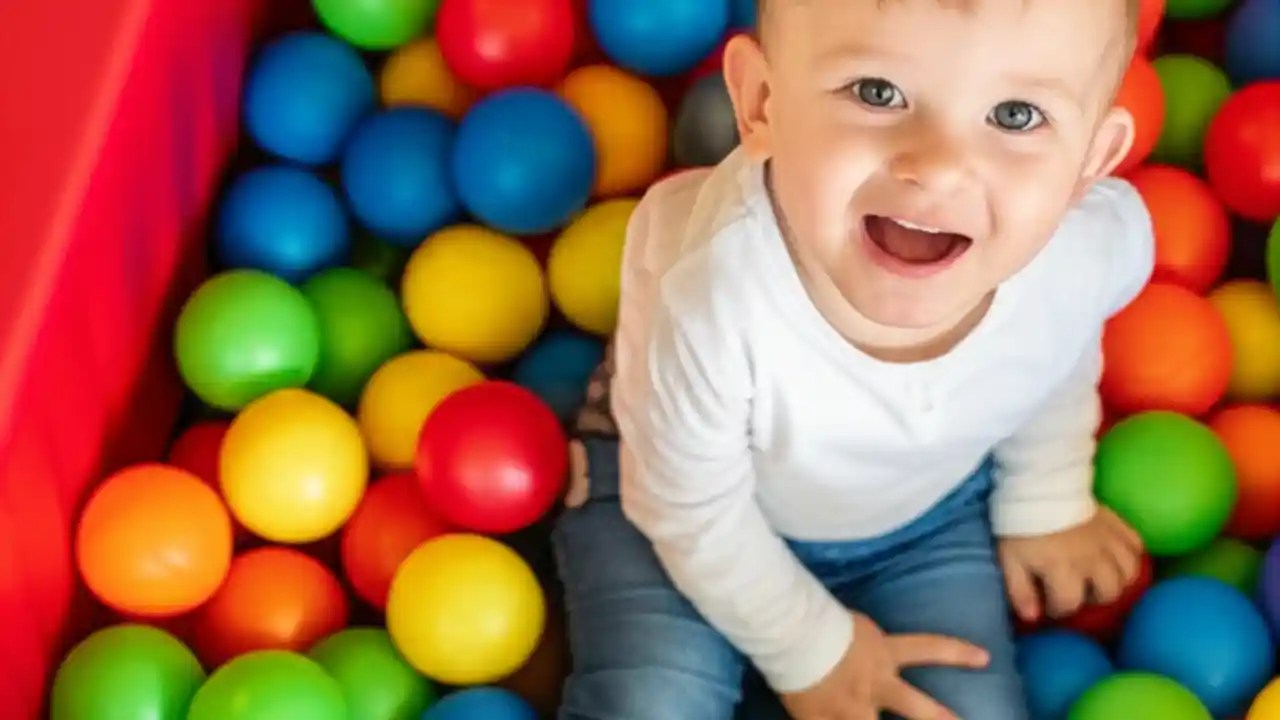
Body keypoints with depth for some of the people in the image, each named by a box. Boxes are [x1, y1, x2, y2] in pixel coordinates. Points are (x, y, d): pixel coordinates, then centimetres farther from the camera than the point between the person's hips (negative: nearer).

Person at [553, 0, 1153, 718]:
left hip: (929, 513, 4)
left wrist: (1044, 507, 13)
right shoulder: (704, 292, -42)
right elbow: (692, 512, -20)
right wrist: (810, 650, -6)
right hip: (688, 495, -3)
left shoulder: (1103, 244, -31)